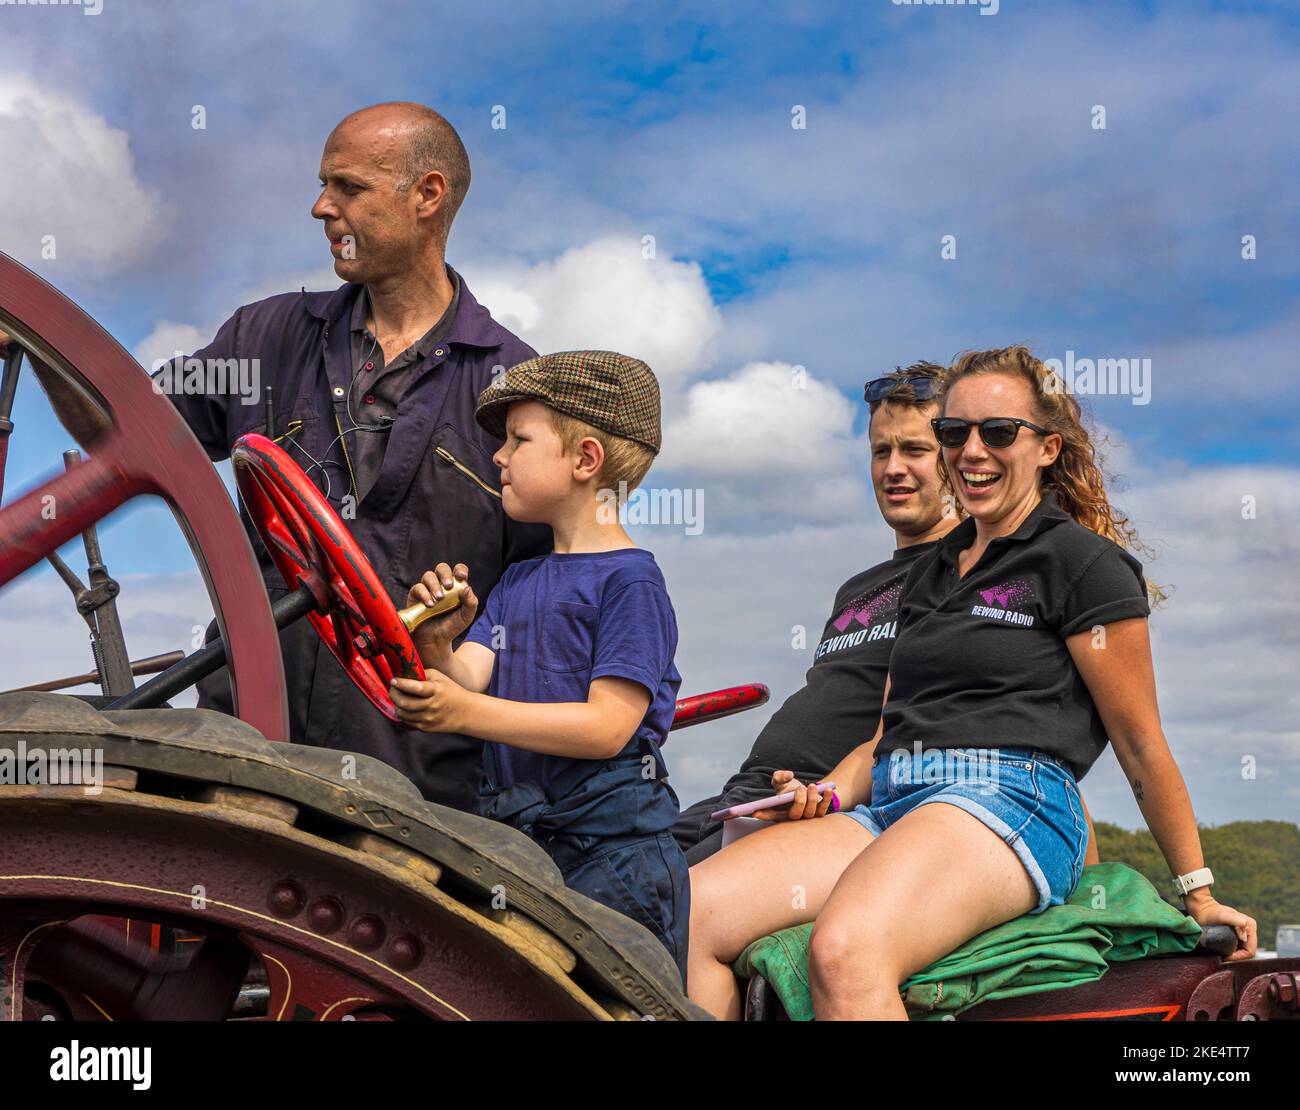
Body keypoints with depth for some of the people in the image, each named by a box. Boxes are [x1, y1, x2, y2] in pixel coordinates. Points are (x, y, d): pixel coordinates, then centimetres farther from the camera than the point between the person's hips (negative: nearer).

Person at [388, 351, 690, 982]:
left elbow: (608, 726, -17)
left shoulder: (630, 580, -8)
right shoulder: (517, 583, 17)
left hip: (611, 855, -7)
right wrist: (435, 650, -15)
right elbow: (465, 687, 7)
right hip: (515, 846, 7)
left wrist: (466, 712, -22)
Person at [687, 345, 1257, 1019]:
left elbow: (1142, 748, 4)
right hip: (888, 804, 7)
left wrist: (1198, 895, 6)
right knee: (691, 913, -18)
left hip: (1011, 799, -7)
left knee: (845, 952, -38)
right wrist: (826, 794, 7)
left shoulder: (1083, 560, 5)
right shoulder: (931, 572, 27)